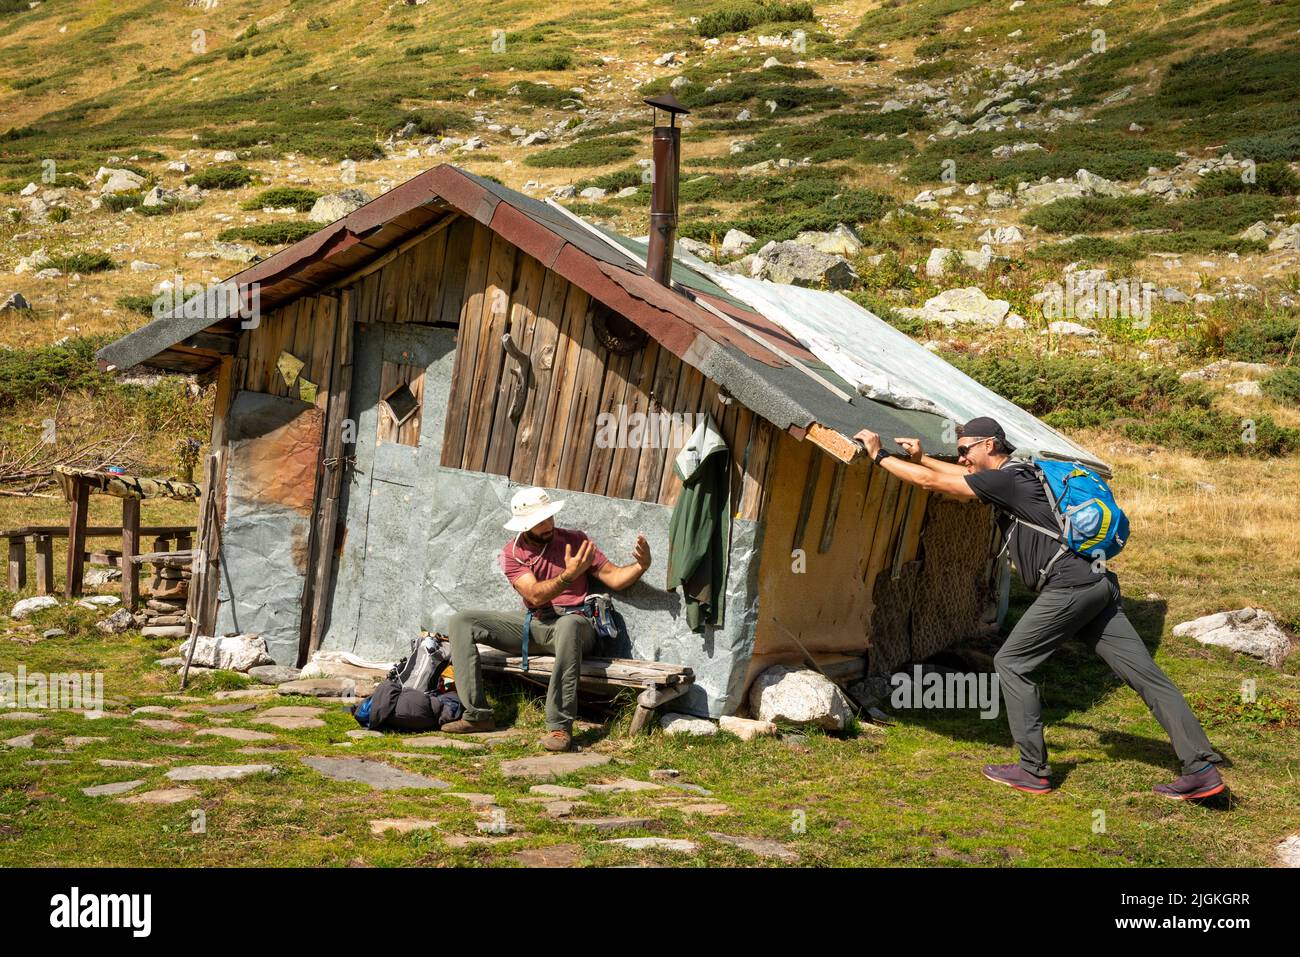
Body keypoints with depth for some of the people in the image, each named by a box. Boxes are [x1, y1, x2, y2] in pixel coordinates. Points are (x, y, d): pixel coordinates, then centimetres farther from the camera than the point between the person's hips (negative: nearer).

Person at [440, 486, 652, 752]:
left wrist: (641, 565, -22)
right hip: (530, 623, 4)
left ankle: (560, 727, -41)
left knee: (568, 625, -42)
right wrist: (569, 575, -29)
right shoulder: (512, 553, 3)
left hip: (571, 622, -3)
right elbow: (535, 596, -13)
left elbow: (614, 578, -1)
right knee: (461, 622, -9)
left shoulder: (575, 540, 2)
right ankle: (477, 714, -15)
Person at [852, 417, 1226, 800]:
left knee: (1010, 663, 3)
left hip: (1069, 586, -9)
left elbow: (930, 482, -3)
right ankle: (1201, 767, -1)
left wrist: (880, 455, 6)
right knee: (1146, 676, 3)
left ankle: (1033, 770, 3)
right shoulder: (1017, 474, 22)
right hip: (1098, 584, 9)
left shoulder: (1006, 480, -4)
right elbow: (971, 477, 40)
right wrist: (921, 458, 37)